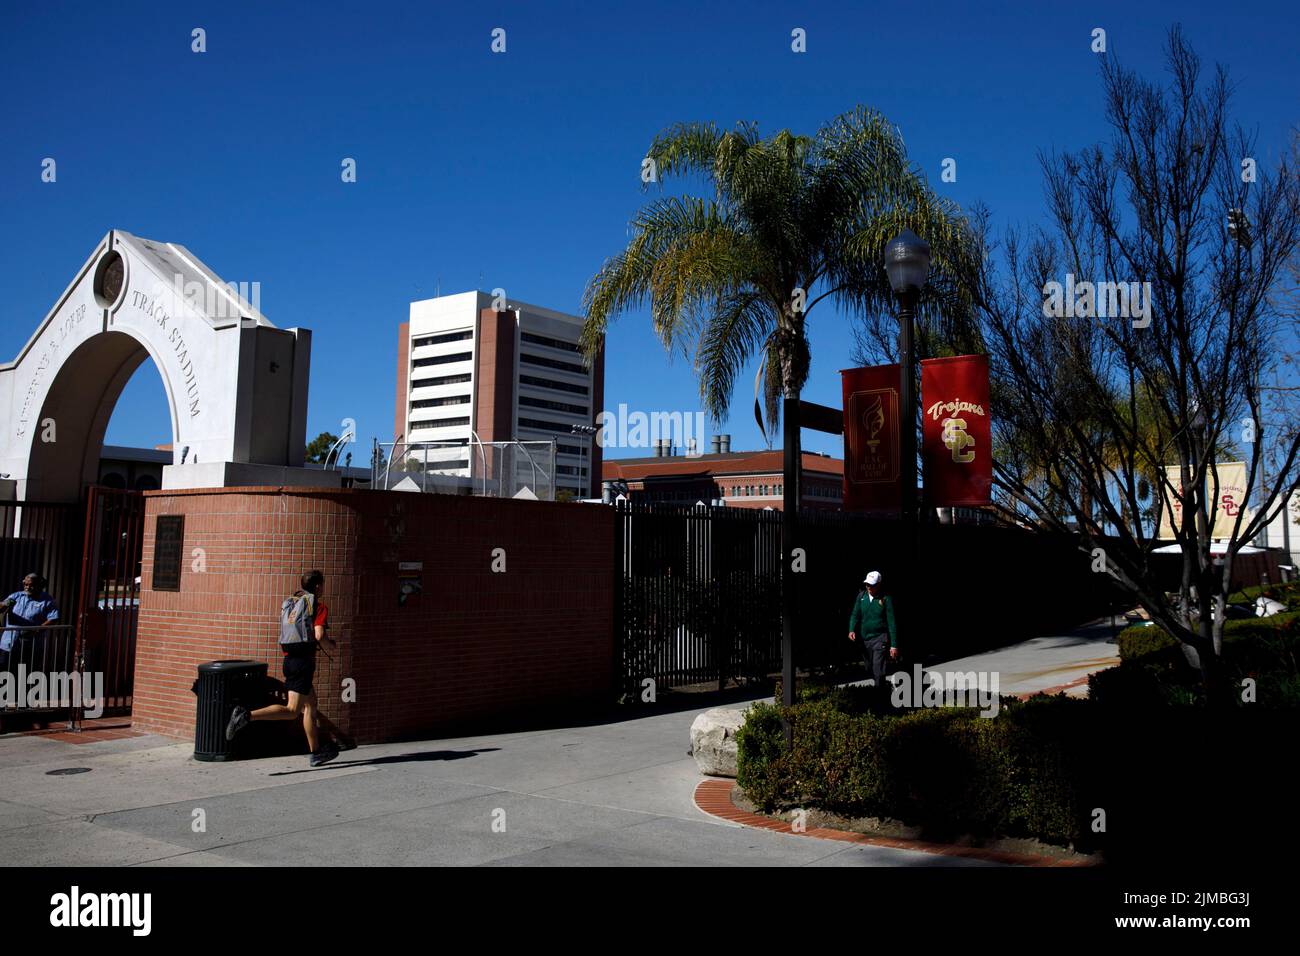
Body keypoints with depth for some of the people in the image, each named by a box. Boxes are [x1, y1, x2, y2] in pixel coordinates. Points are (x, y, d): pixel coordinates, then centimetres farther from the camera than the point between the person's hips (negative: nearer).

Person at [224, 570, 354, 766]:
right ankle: (247, 716, -24)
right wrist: (331, 642, 4)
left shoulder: (288, 603, 18)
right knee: (292, 711, -10)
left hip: (289, 659, 9)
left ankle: (317, 753, 24)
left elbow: (287, 633, 20)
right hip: (303, 660, -9)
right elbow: (319, 635, -16)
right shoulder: (318, 605, -4)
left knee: (310, 708, 16)